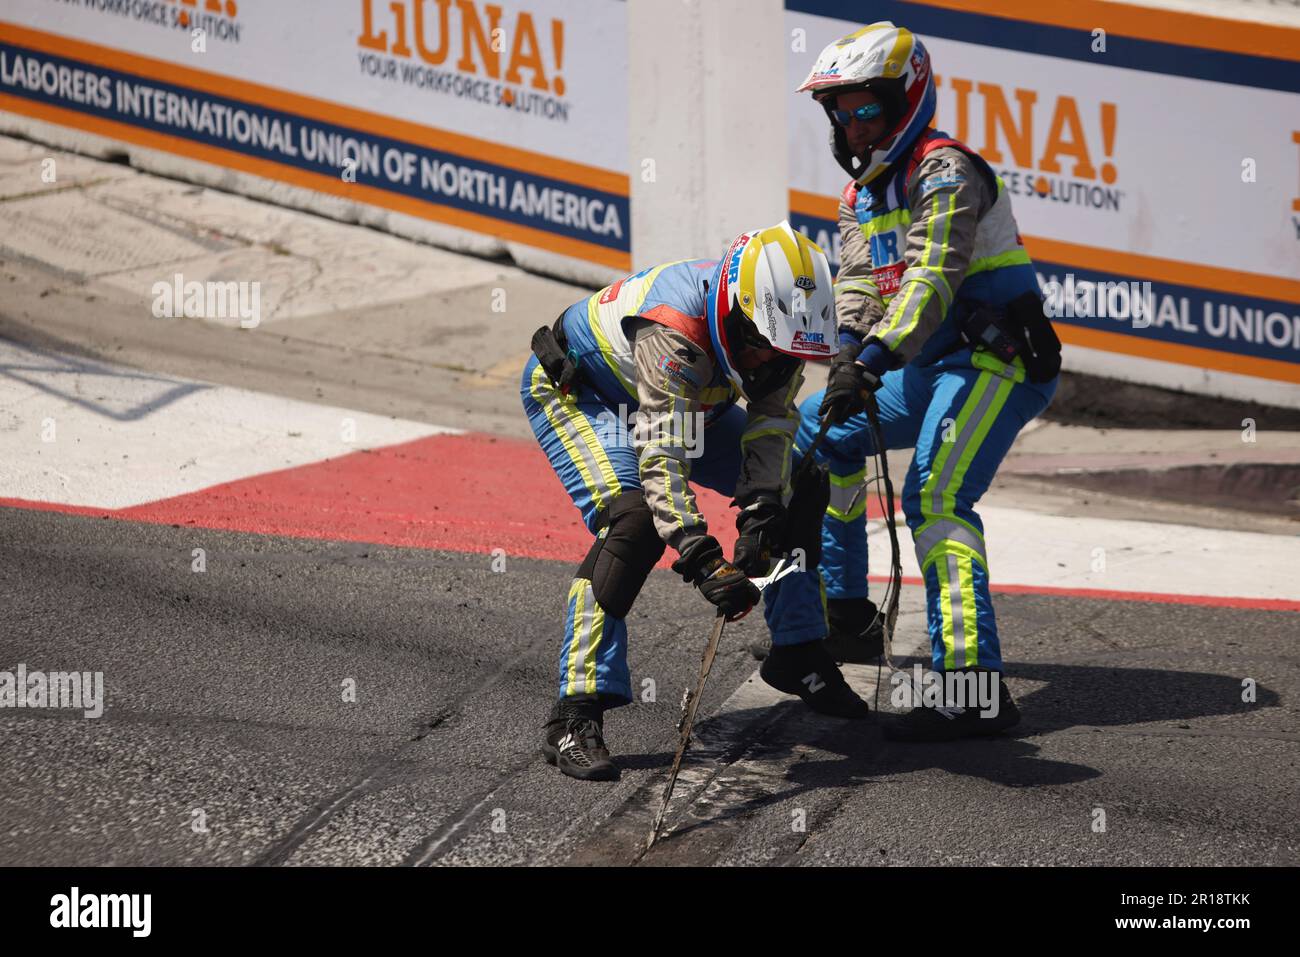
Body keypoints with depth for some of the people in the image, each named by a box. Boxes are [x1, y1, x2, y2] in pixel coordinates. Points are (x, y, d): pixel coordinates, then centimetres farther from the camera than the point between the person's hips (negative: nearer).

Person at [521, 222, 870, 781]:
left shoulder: (777, 324, -20)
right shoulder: (676, 329, -41)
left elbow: (770, 429, -19)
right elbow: (661, 456, -44)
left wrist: (761, 518, -35)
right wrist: (703, 562, -51)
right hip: (574, 391, -7)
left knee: (798, 488, 2)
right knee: (634, 521, -30)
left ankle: (797, 655, 20)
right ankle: (575, 718, -29)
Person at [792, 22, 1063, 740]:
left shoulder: (945, 172, -13)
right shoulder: (861, 194, 15)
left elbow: (933, 278, -26)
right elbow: (856, 285, 4)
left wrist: (874, 359, -37)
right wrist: (850, 356, -17)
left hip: (997, 362, -10)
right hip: (929, 369, 10)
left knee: (935, 496, -26)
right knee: (820, 429, 16)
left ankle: (976, 684, -34)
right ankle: (845, 614, 24)